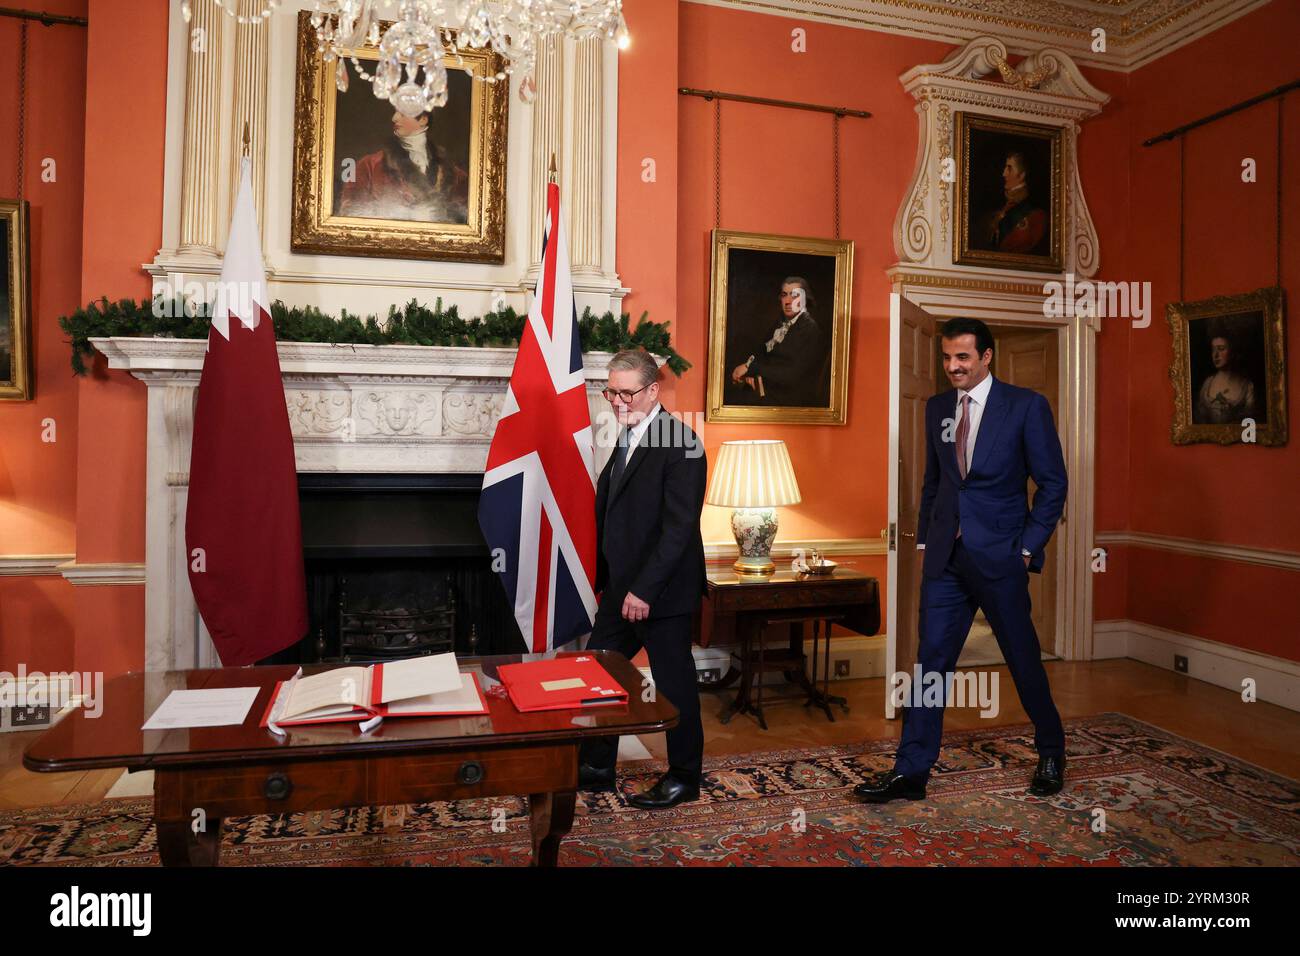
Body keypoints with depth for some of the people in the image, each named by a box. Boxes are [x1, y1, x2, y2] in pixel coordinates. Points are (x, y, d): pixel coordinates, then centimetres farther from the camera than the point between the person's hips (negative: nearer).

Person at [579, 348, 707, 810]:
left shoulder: (680, 444, -16)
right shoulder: (626, 441, 12)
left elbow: (680, 526, -22)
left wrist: (644, 589, -22)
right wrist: (606, 581, 14)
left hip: (661, 593, -9)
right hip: (621, 589, 9)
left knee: (674, 683, 6)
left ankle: (684, 778, 25)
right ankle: (596, 767, 30)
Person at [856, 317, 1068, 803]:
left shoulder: (1026, 406, -5)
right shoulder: (937, 408, 9)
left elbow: (1052, 483, -3)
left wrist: (1028, 548, -8)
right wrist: (925, 540, 9)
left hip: (1000, 557, -3)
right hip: (945, 557, 4)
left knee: (1023, 658, 11)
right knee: (931, 659, 3)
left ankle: (1051, 753, 35)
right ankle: (911, 771, 9)